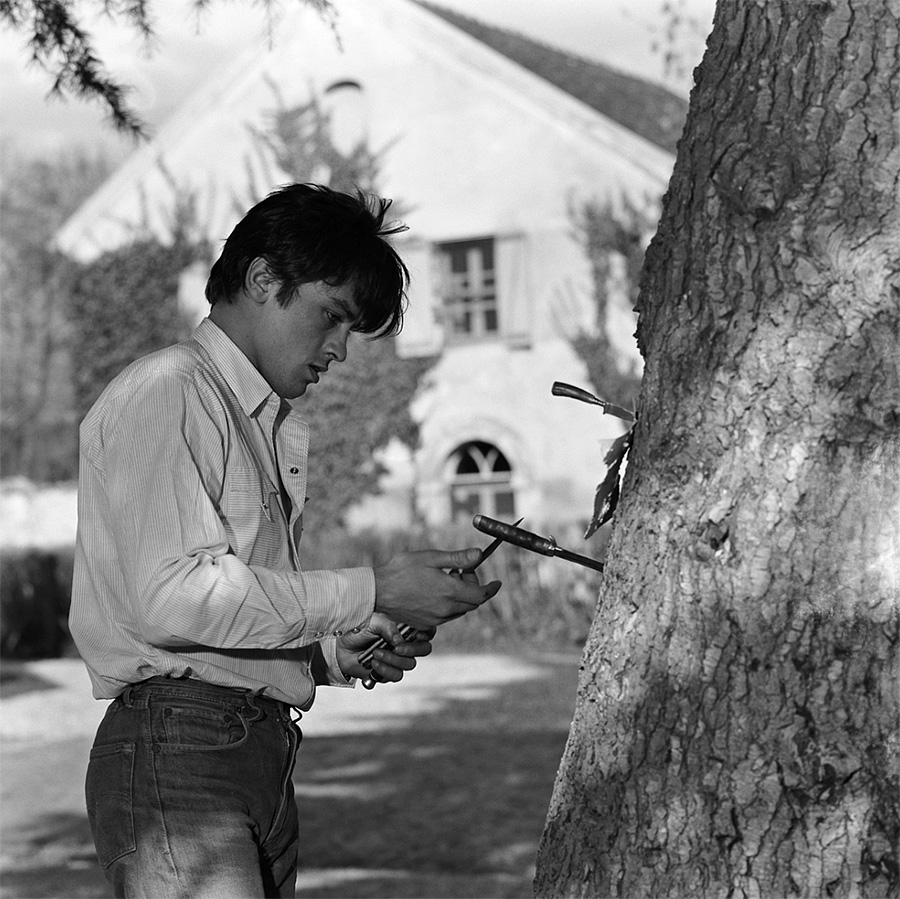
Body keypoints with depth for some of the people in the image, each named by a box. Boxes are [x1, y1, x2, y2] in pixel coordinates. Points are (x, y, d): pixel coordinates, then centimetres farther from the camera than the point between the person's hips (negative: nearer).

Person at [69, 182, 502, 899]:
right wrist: (370, 594, -15)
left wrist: (339, 656, 5)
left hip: (262, 754, 9)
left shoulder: (279, 431, 23)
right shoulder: (164, 395, -5)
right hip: (176, 751, -9)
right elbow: (173, 596, -18)